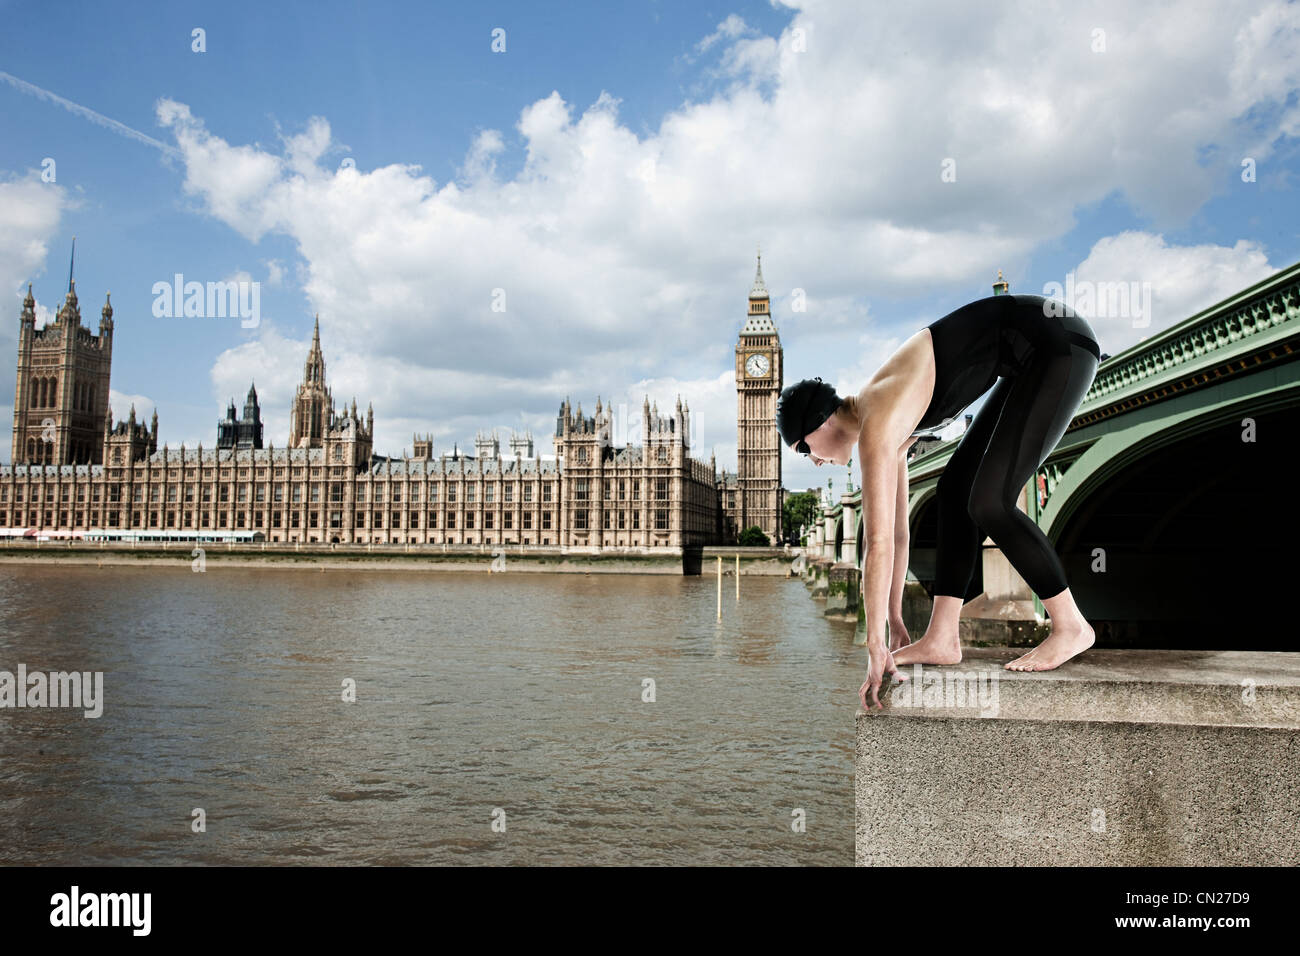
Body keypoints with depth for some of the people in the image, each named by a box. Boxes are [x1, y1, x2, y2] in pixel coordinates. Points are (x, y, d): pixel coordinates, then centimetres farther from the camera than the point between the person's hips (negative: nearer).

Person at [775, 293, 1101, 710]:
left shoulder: (875, 429, -18)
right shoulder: (887, 424, 10)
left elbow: (878, 543, -20)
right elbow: (895, 530, 15)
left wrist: (876, 649, -15)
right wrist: (894, 620, 20)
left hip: (1057, 343, -10)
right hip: (1035, 354, 10)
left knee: (988, 502, -11)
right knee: (956, 487, 6)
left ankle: (1071, 626, 5)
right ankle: (941, 638, 7)